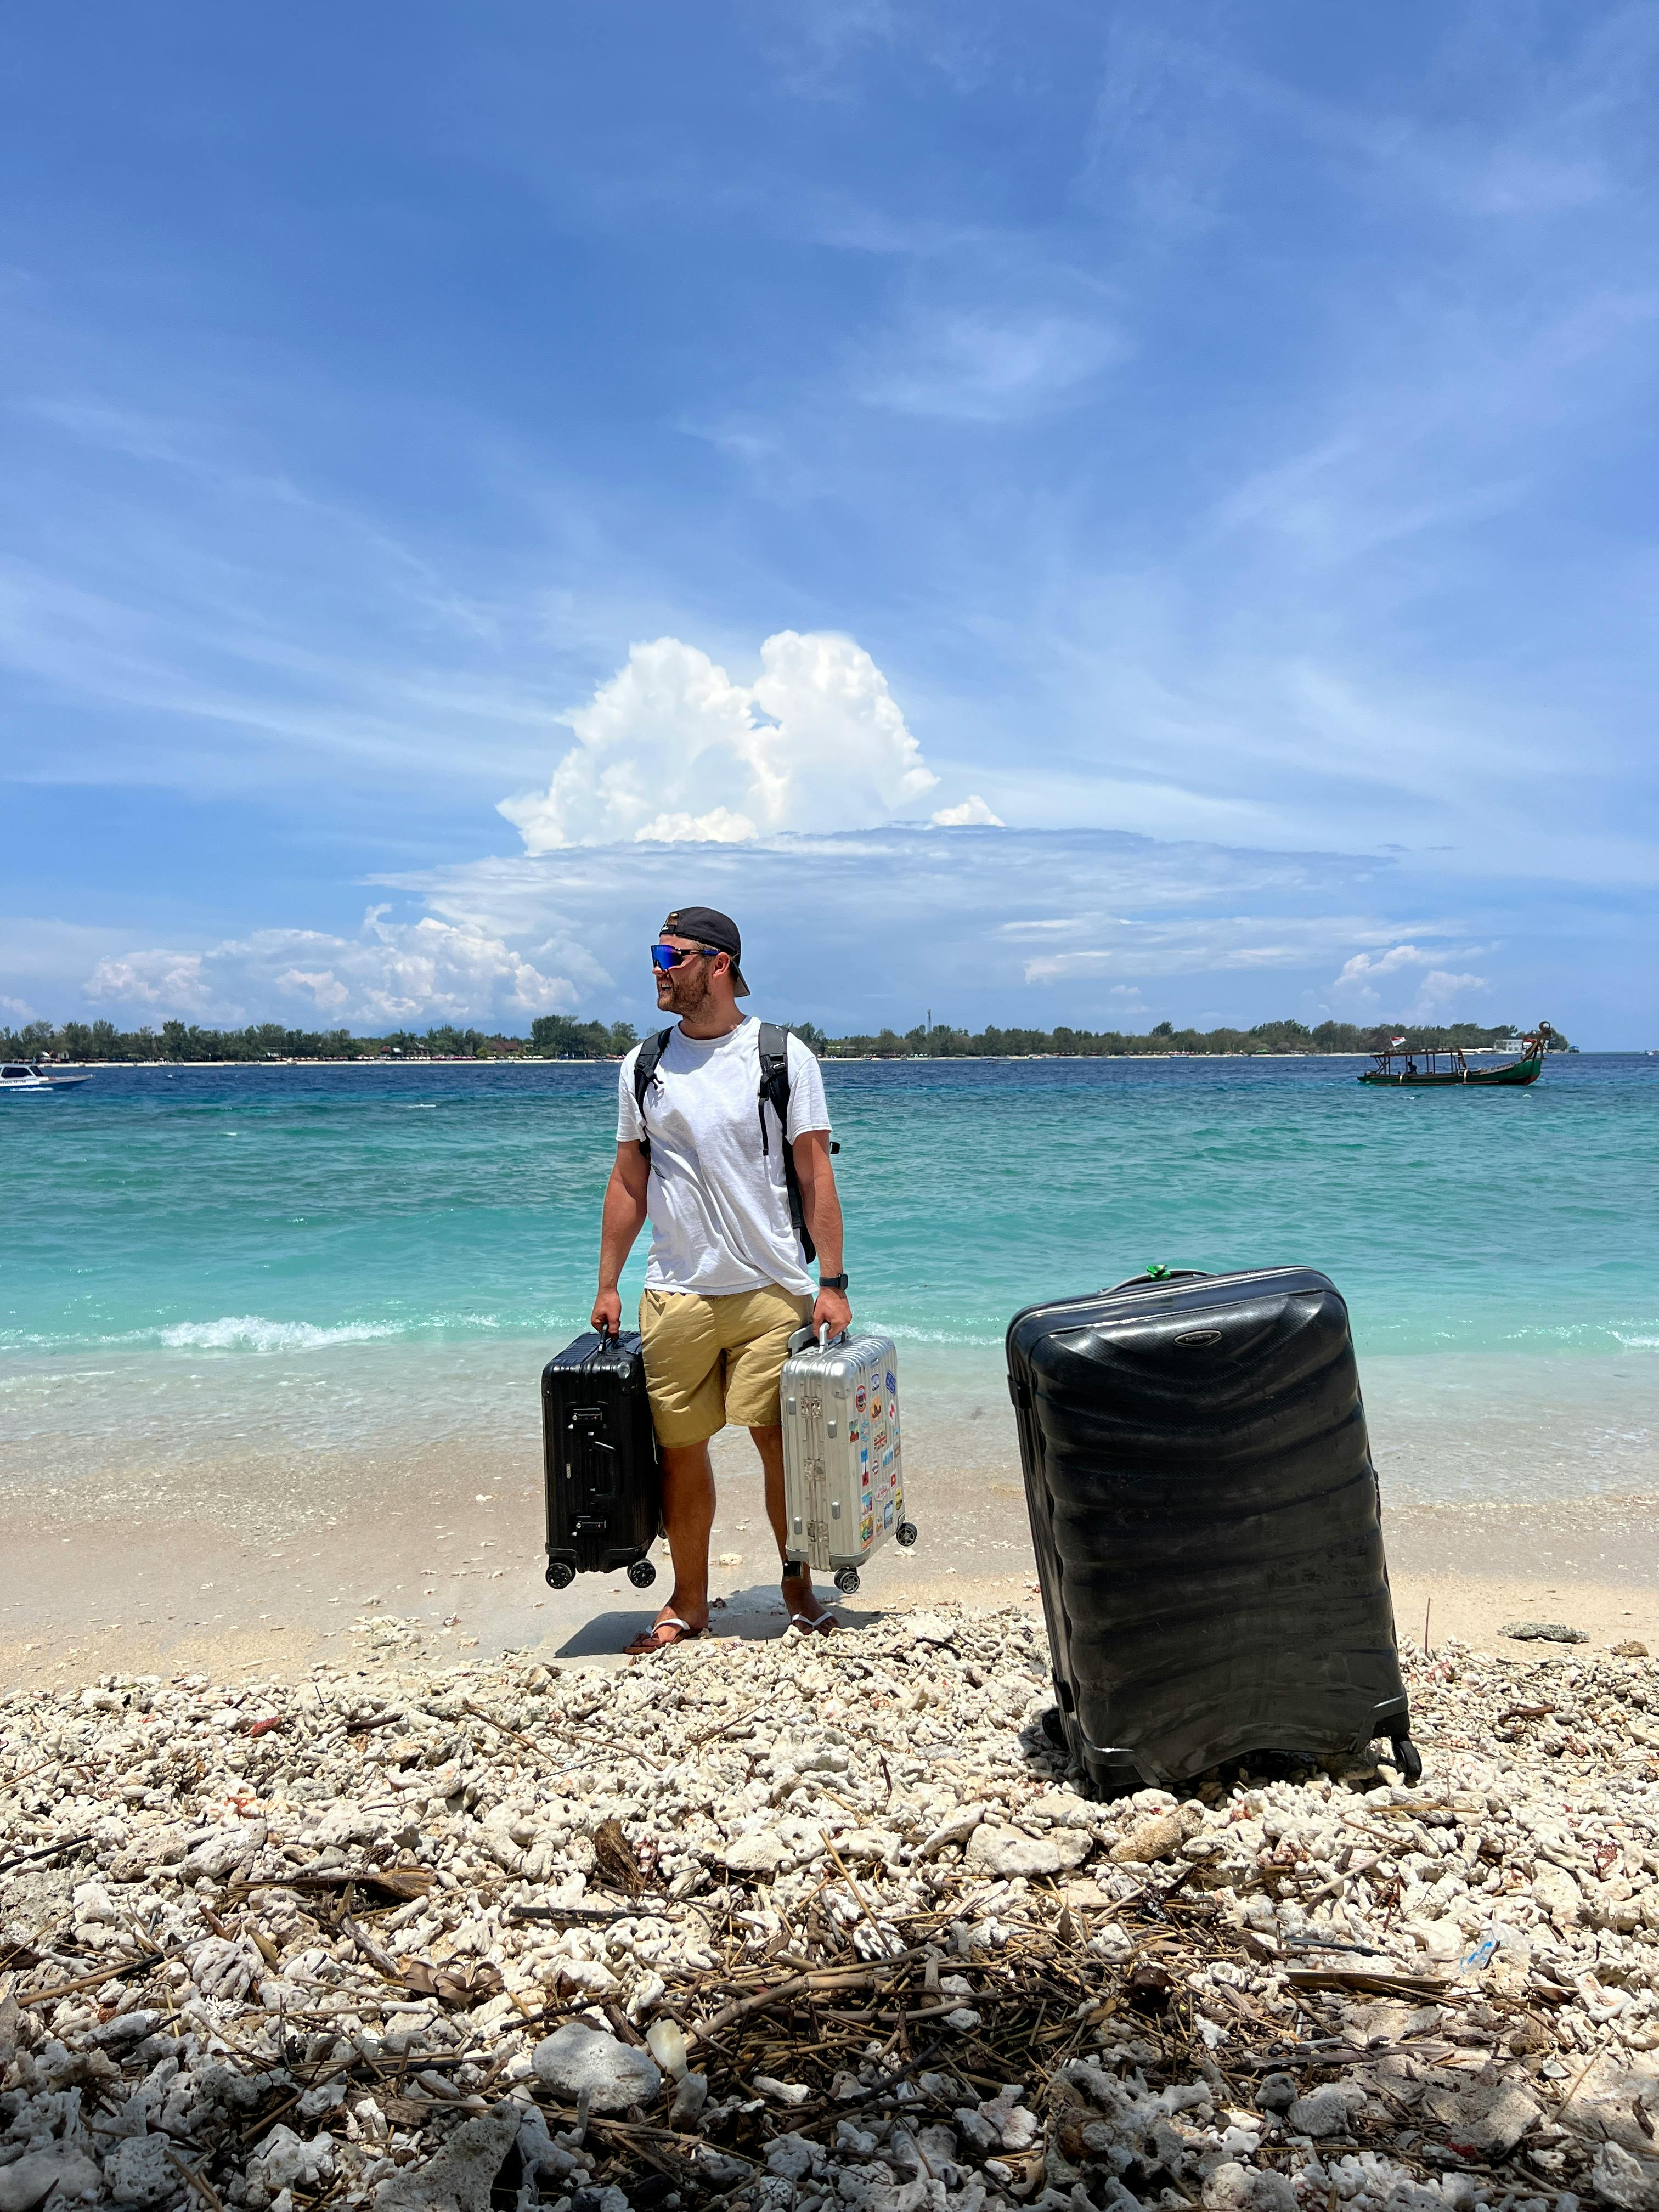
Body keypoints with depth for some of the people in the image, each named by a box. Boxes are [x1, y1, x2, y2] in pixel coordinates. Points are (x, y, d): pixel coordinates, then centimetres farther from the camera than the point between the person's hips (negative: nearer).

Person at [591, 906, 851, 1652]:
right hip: (674, 1296, 3)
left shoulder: (784, 1057, -1)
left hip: (772, 1290, -3)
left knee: (781, 1439, 0)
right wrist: (608, 1285, 9)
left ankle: (799, 1588, 21)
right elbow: (628, 1182, 13)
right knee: (679, 1447, 6)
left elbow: (816, 1176, -2)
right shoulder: (643, 1066, 9)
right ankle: (688, 1602, 23)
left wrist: (832, 1283, -8)